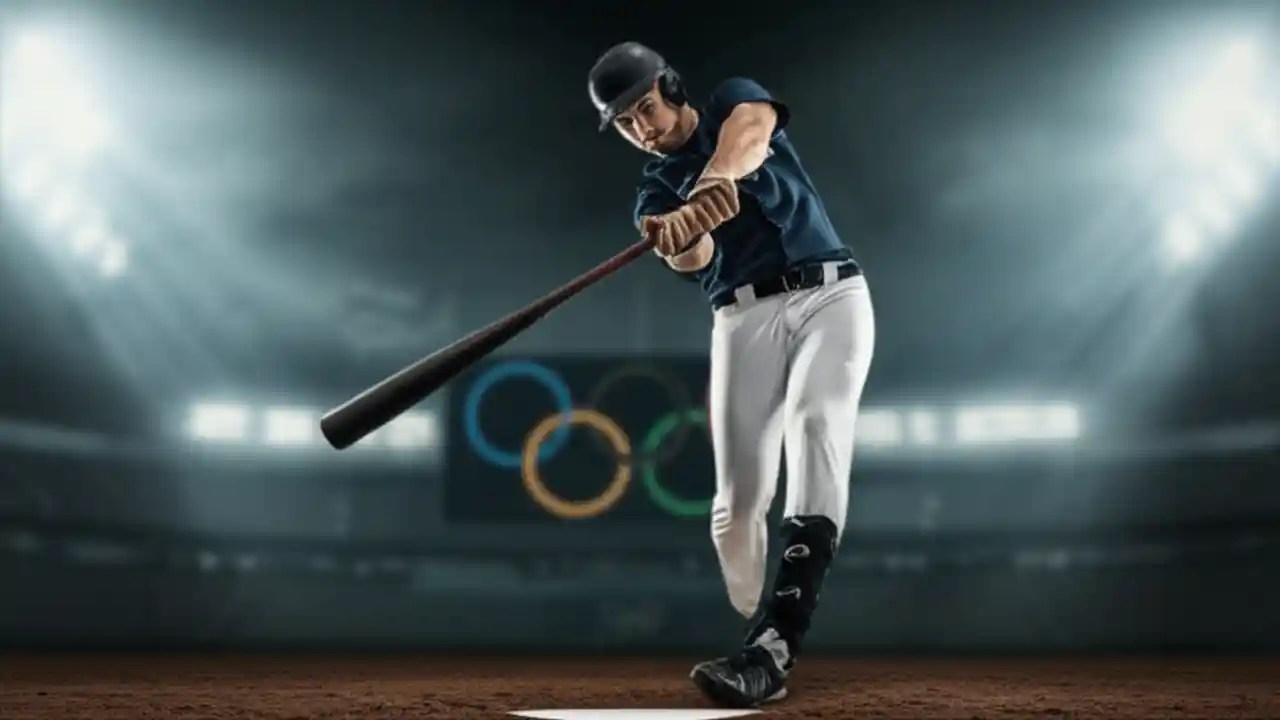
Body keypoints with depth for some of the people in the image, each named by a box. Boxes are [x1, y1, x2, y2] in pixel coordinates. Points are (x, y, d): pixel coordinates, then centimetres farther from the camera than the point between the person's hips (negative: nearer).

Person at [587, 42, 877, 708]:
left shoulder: (735, 100, 9)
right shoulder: (656, 191, 12)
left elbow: (749, 131, -19)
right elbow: (691, 260, -12)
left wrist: (715, 176, -42)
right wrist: (677, 232, -37)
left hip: (830, 295, -3)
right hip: (745, 319, 3)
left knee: (817, 432, -25)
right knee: (737, 498, -7)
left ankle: (770, 647, -36)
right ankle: (768, 634, 16)